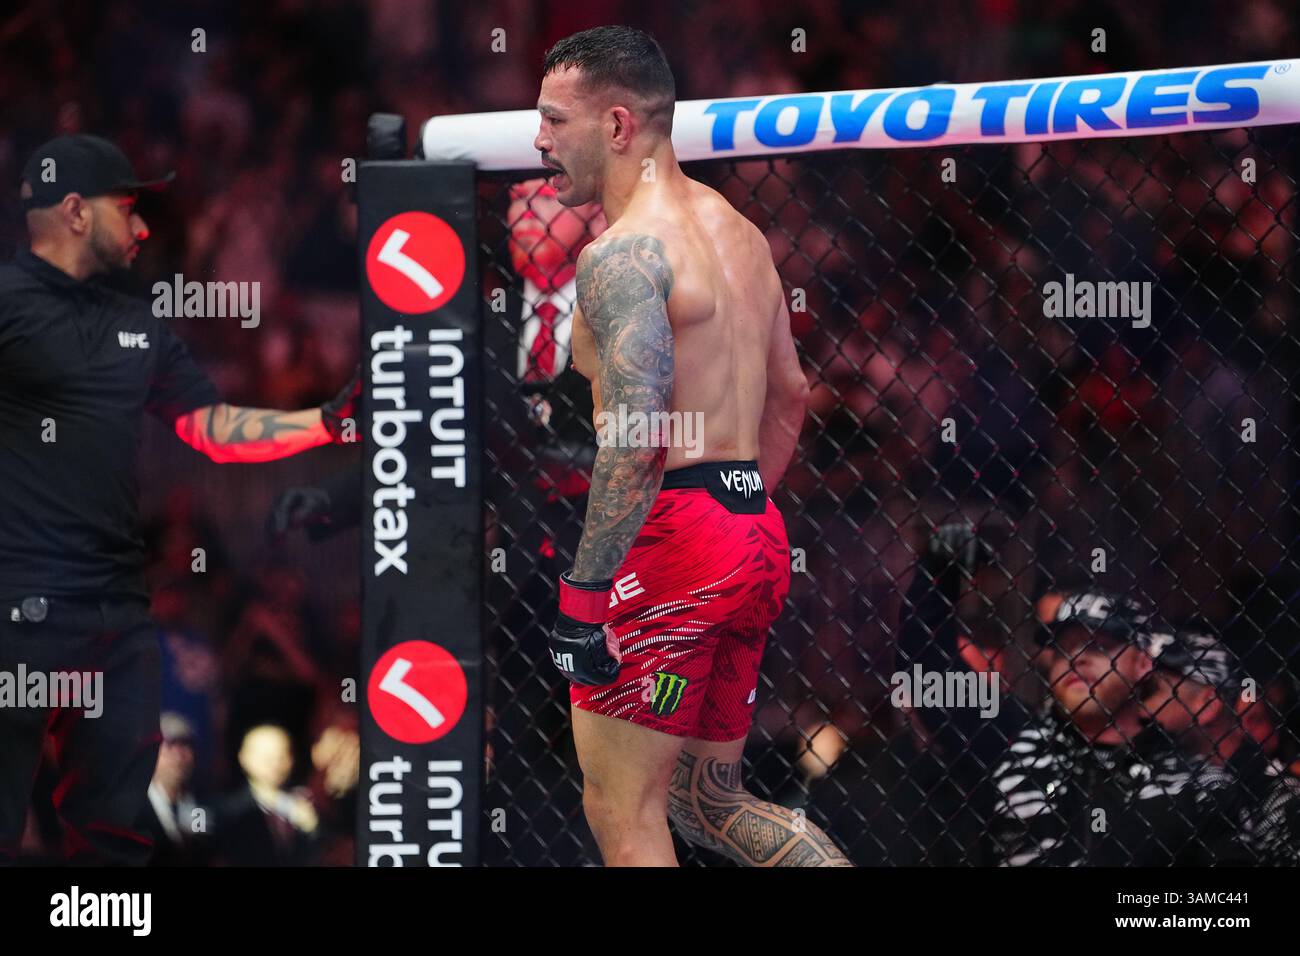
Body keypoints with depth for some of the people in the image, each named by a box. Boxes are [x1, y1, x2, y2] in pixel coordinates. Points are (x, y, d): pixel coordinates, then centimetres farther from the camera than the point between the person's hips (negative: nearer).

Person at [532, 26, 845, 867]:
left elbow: (635, 441, -23)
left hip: (672, 542, -9)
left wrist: (584, 593, -21)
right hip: (756, 536, 9)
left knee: (622, 810, -2)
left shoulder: (623, 253, -14)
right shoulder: (738, 230, 15)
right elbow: (790, 395, 23)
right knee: (709, 801, 19)